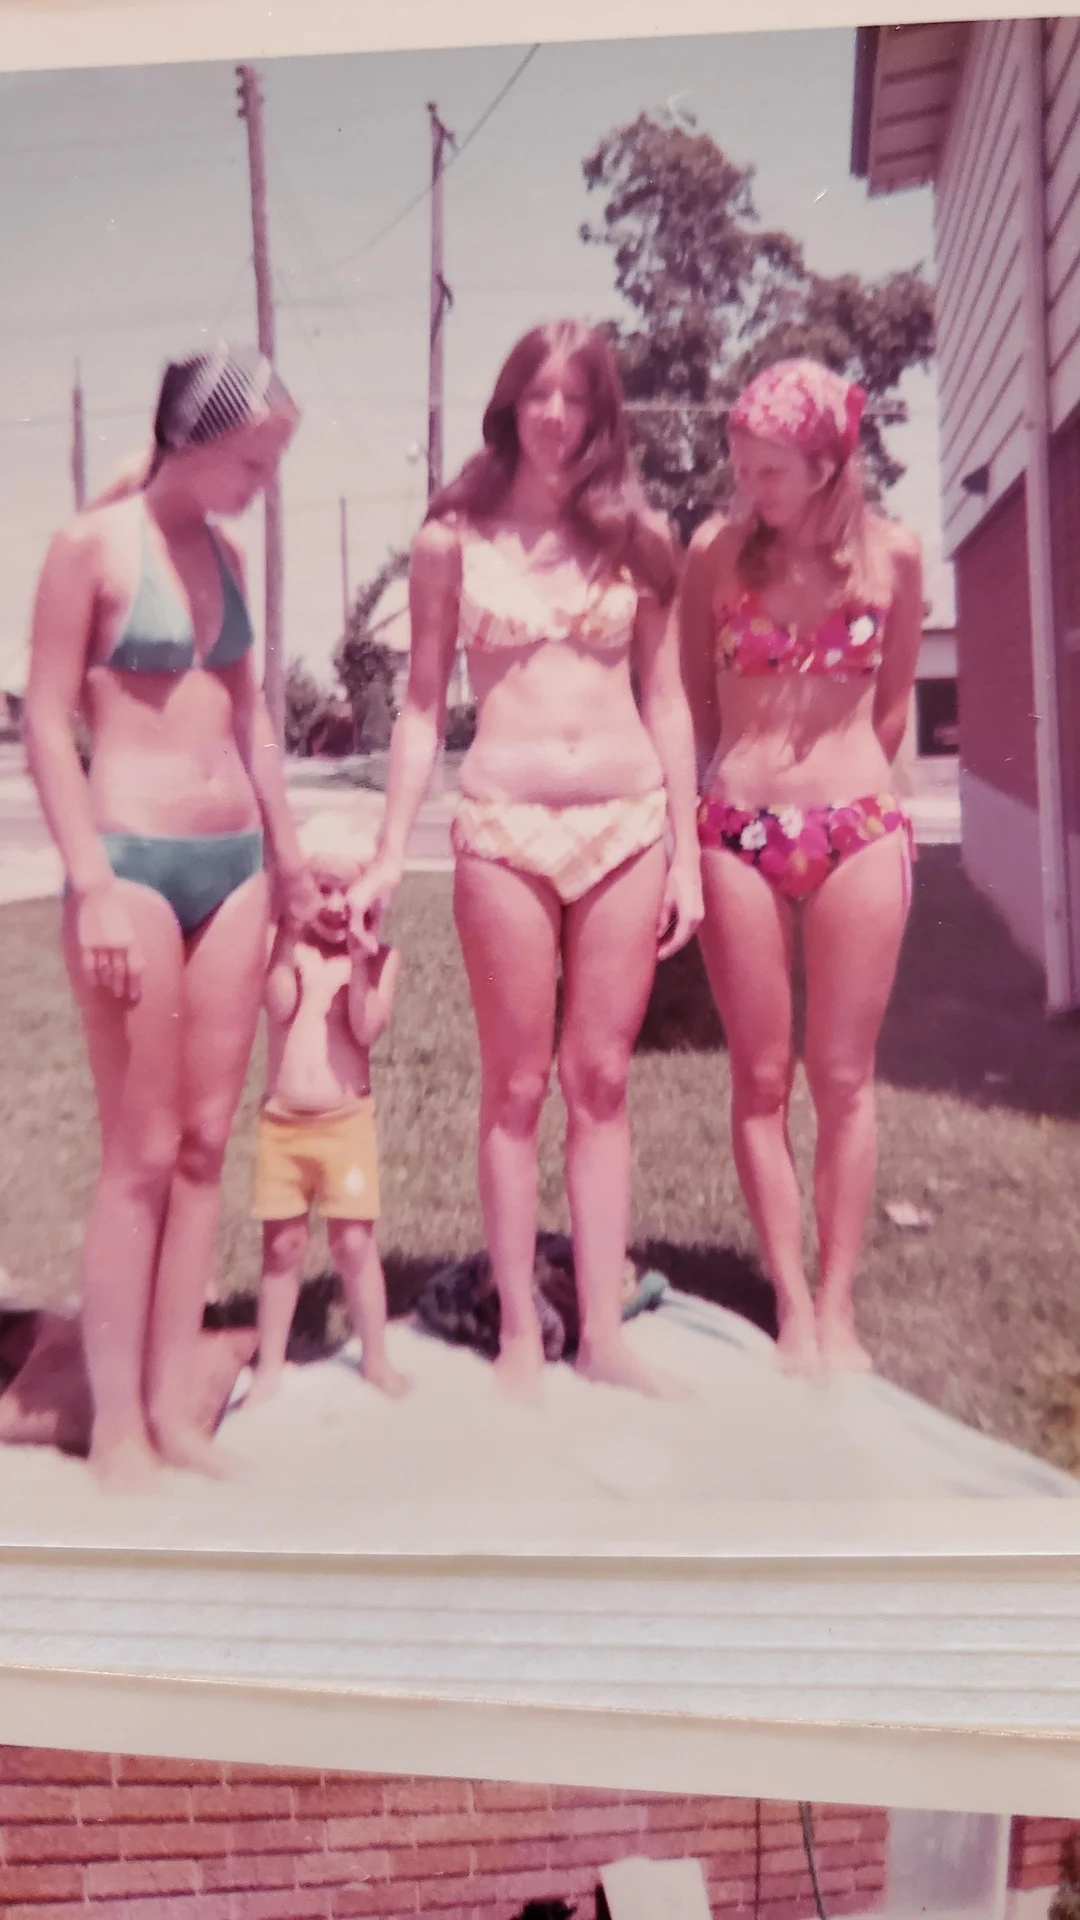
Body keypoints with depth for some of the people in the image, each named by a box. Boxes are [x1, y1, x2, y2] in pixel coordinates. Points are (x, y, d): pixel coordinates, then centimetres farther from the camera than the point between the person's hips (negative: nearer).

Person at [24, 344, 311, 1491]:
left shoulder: (225, 555, 13)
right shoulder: (92, 545, -5)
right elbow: (46, 722, -8)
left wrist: (287, 858, 18)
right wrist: (92, 886, -14)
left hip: (235, 865, 6)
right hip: (135, 863, -6)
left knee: (207, 1143, 5)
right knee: (141, 1154, -4)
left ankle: (173, 1411, 14)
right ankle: (116, 1431, 8)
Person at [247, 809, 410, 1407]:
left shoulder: (378, 956, 0)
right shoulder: (285, 950, 1)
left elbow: (367, 1029, -14)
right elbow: (280, 1006, -19)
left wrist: (361, 962, -21)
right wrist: (289, 933, -19)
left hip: (347, 1121, -1)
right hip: (281, 1122, 1)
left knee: (354, 1241, 2)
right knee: (281, 1244, 7)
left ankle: (375, 1357, 19)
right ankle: (270, 1364, 20)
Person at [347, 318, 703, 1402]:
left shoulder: (634, 537, 8)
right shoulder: (454, 539, 4)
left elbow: (667, 702, 9)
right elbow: (423, 703, 5)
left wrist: (686, 853, 4)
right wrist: (388, 858, 0)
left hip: (629, 822, 2)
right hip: (505, 824, -1)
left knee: (601, 1081, 6)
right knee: (516, 1086, 3)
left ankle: (603, 1334, 14)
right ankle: (519, 1334, 14)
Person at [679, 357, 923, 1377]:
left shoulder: (890, 555, 1)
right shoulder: (717, 548, 1)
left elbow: (893, 701, 13)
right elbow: (691, 699, 10)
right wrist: (686, 806, 9)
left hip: (857, 829, 0)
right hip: (738, 830, 0)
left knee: (843, 1077, 3)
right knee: (761, 1078, 3)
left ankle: (837, 1307, 13)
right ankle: (793, 1310, 12)